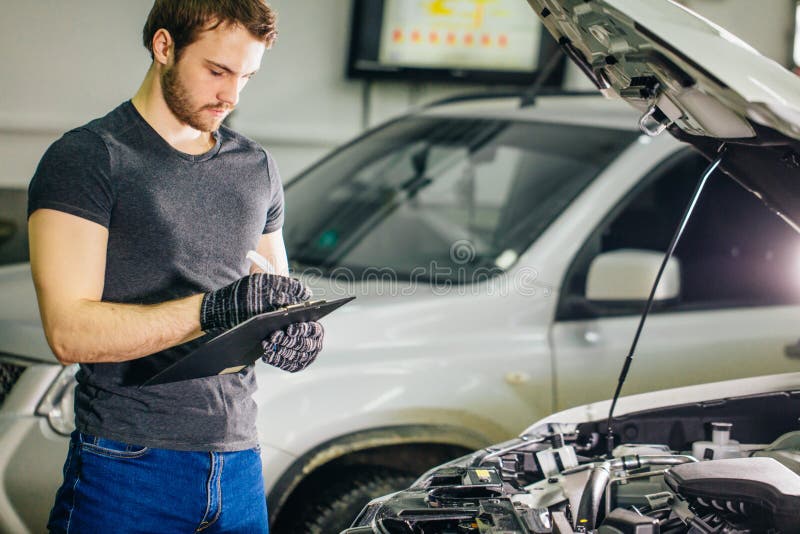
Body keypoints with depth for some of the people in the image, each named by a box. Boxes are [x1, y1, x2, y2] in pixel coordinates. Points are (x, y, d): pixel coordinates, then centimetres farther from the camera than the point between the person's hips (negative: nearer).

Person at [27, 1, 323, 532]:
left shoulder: (257, 168, 14)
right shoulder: (86, 159, -7)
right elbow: (69, 333, -16)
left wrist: (297, 330, -2)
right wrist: (211, 310, -25)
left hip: (239, 464, 6)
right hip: (127, 467, -5)